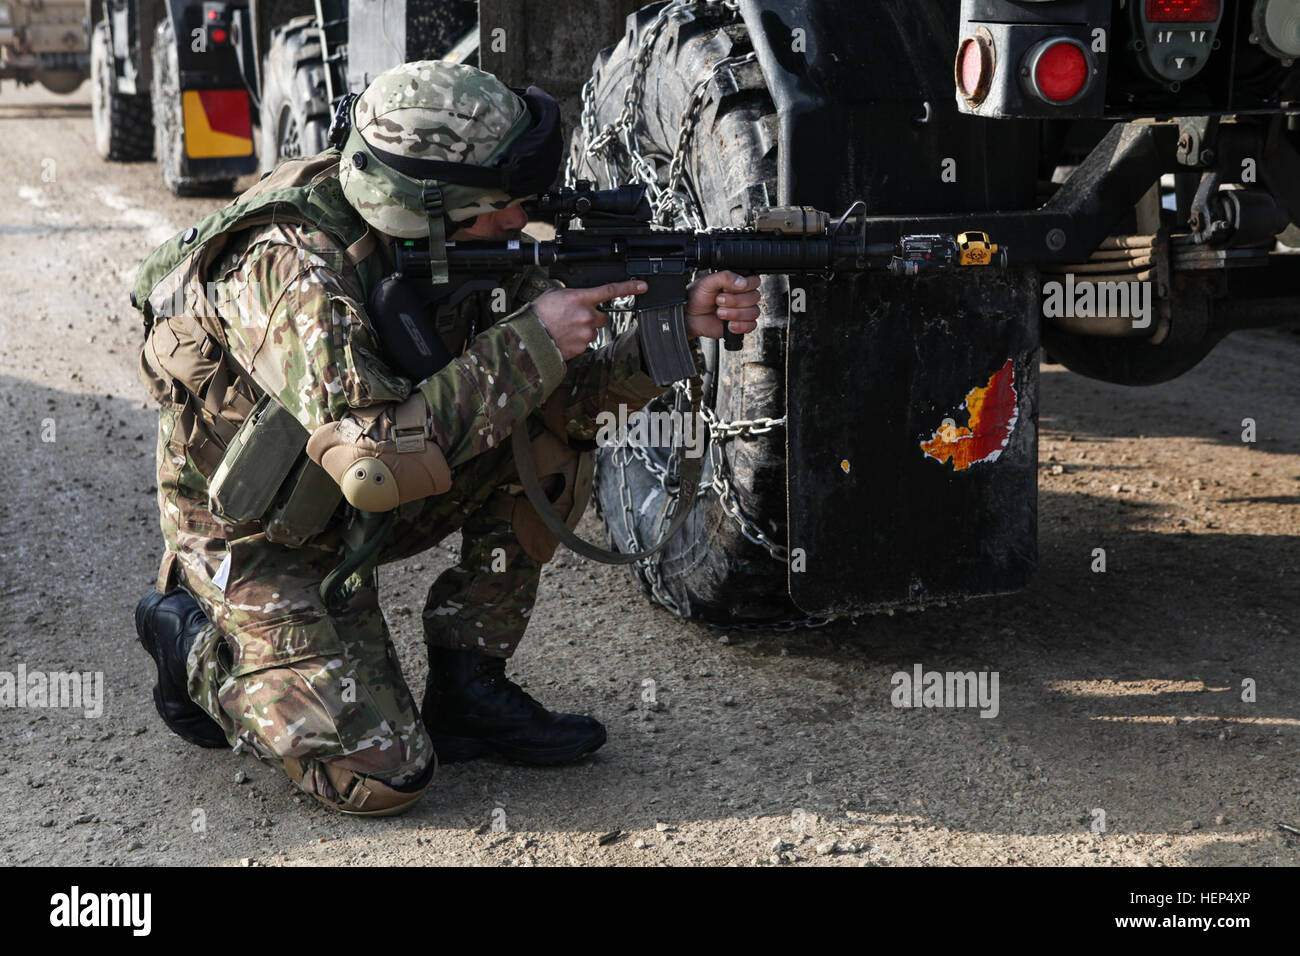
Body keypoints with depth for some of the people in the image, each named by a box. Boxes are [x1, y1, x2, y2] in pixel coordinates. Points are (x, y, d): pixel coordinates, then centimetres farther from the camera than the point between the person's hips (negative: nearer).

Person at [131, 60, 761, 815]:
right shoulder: (294, 270, -33)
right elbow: (377, 461, -43)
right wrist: (528, 343, -36)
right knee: (383, 775, -14)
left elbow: (569, 386, -6)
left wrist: (679, 326, -23)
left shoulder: (462, 239, -11)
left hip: (353, 506, 7)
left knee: (550, 440, -11)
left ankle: (469, 686, 2)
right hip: (257, 535, -7)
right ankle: (195, 642, 9)